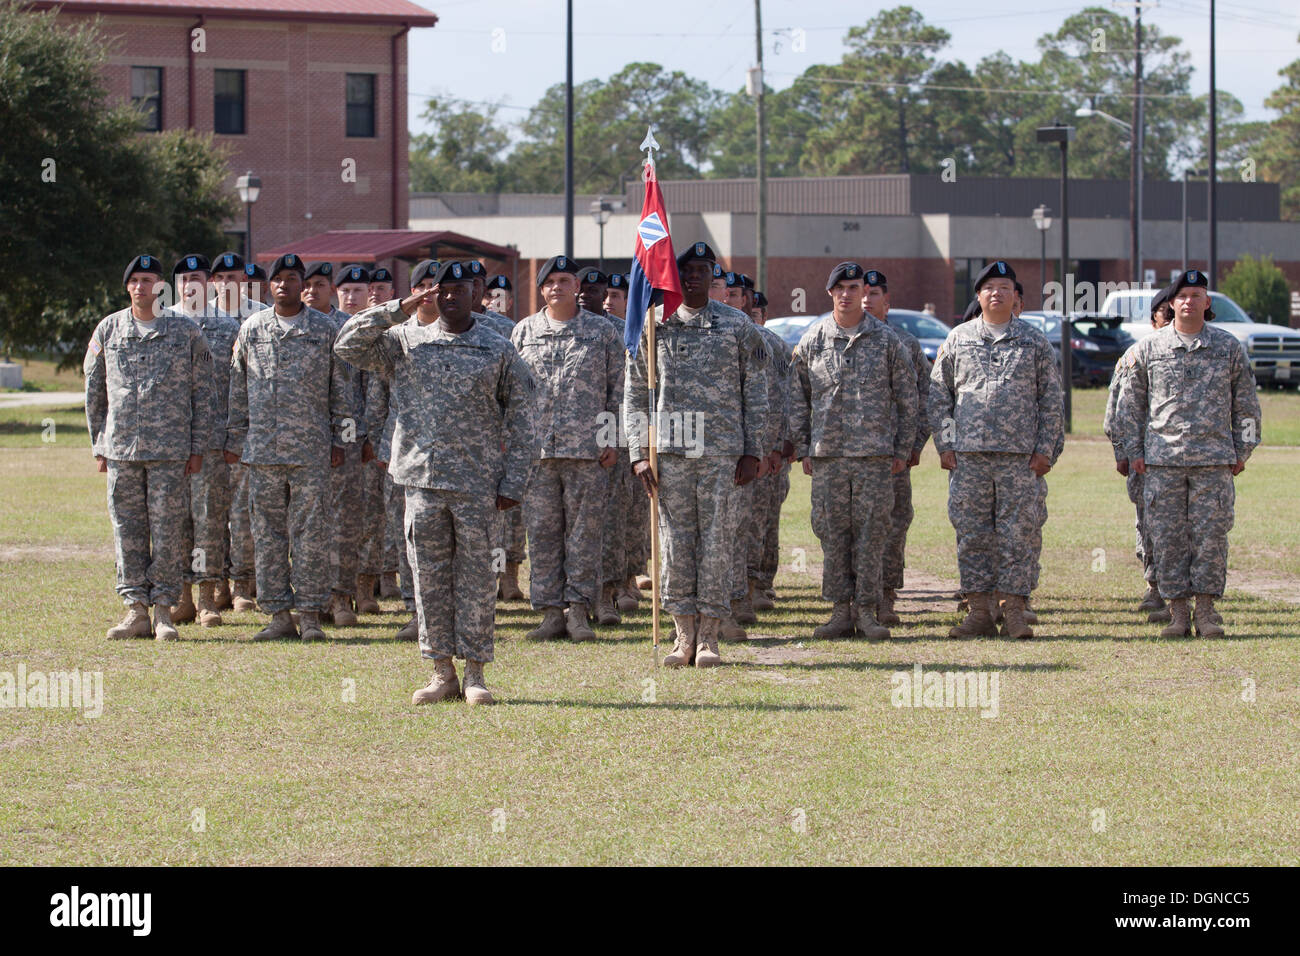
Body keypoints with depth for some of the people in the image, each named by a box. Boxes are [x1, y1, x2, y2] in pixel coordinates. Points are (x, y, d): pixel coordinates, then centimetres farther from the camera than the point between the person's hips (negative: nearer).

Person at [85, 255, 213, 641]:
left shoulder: (186, 332, 4)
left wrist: (197, 447, 0)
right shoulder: (108, 330, 9)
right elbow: (94, 392, 14)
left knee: (167, 530, -3)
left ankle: (163, 609, 3)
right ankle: (136, 609, 8)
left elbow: (202, 394, 5)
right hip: (121, 447, 2)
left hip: (170, 448, -2)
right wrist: (99, 445, 10)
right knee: (127, 530, 2)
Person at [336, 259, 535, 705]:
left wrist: (512, 482, -3)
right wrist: (399, 309, -5)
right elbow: (348, 345, -2)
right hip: (422, 479, 2)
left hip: (477, 483, -2)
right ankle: (442, 672, 11)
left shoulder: (499, 351, 4)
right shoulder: (405, 342, 8)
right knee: (430, 578, 4)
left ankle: (475, 673, 7)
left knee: (475, 578, 1)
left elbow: (520, 421, 4)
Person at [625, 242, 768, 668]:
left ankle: (709, 637, 3)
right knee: (675, 543, 2)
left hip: (722, 451, -1)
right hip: (670, 451, 1)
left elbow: (755, 394, 7)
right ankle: (684, 636, 8)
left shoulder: (738, 327, 5)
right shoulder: (655, 326, 7)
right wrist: (639, 453, 0)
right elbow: (634, 395, 8)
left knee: (717, 540, -2)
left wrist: (752, 453, 0)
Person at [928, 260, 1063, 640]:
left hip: (1019, 455, -1)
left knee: (1017, 534, -2)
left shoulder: (1034, 341, 10)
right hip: (968, 455, 1)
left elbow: (1051, 400, 9)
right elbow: (938, 396, 11)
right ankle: (979, 611, 6)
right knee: (972, 533, 1)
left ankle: (1013, 611, 1)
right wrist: (944, 445, 2)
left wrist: (1045, 449, 1)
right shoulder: (958, 339, 11)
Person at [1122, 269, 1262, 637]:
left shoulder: (1229, 347, 8)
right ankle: (1177, 610, 5)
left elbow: (1246, 403, 13)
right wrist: (1134, 451, 7)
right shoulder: (1149, 348, 8)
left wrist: (1242, 450, 8)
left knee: (1211, 535, -3)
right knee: (1168, 537, -1)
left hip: (1215, 458, 0)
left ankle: (1205, 610, 5)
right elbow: (1132, 402, 13)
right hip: (1162, 461, 0)